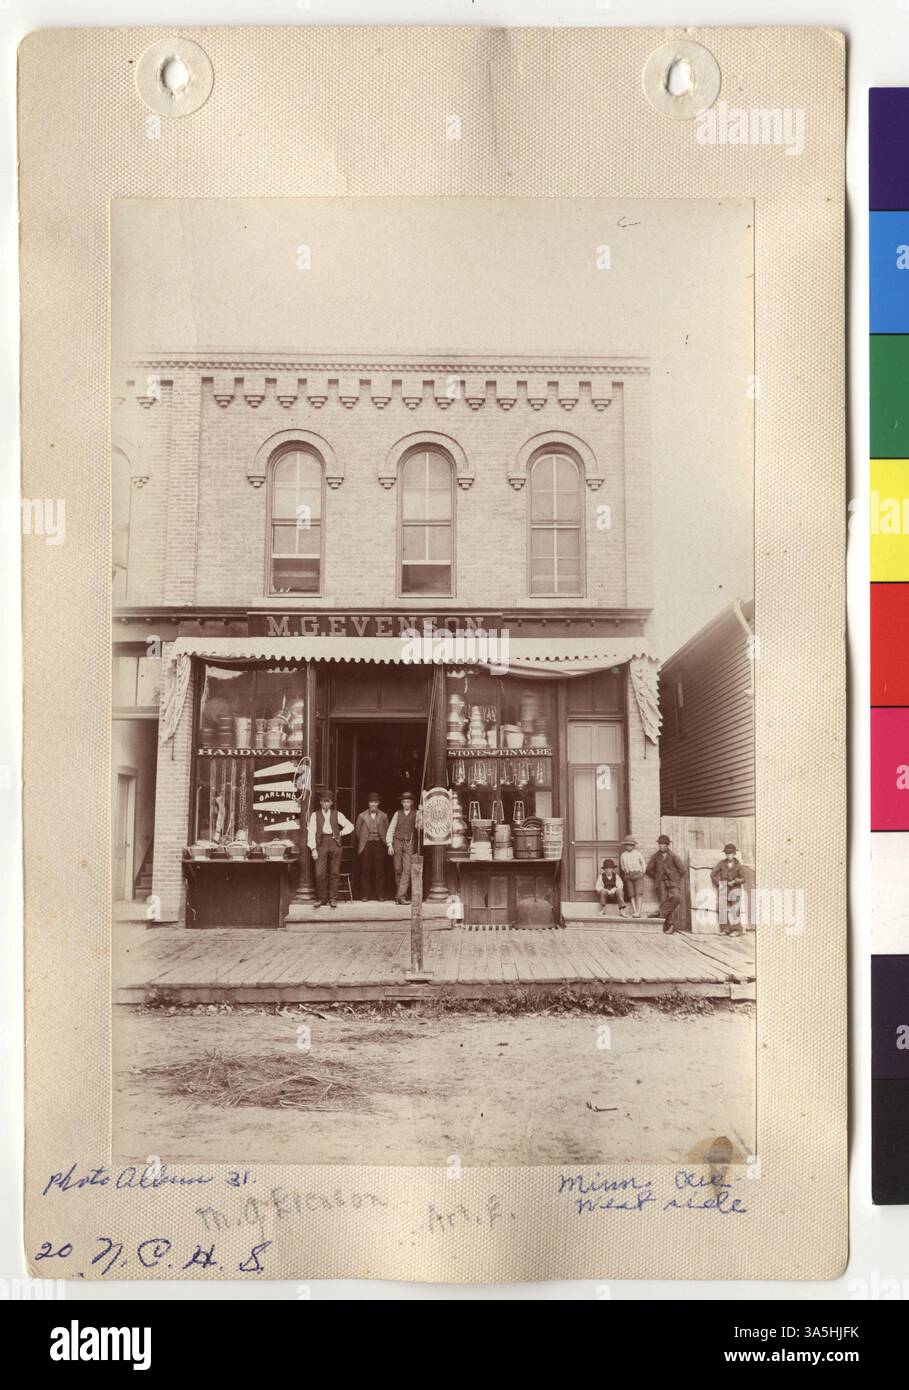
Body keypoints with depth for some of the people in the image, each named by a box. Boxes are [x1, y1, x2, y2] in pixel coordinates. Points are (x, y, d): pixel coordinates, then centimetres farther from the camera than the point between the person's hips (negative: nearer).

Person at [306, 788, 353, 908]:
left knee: (334, 873, 1)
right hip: (321, 843, -1)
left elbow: (350, 826, 13)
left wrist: (340, 833, 1)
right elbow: (311, 832, 1)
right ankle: (321, 898, 2)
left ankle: (333, 899, 8)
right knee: (320, 873, -8)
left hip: (334, 844, 1)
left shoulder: (337, 815, 12)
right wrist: (313, 848, -8)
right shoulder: (315, 815, 8)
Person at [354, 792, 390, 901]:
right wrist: (360, 844, 9)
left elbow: (387, 831, 12)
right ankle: (365, 895, 6)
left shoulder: (383, 816, 8)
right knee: (365, 870, 0)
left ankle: (380, 895, 6)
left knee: (379, 870, -1)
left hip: (378, 844, 0)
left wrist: (386, 843, 6)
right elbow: (357, 831, 10)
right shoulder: (362, 816, 6)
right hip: (366, 844, 0)